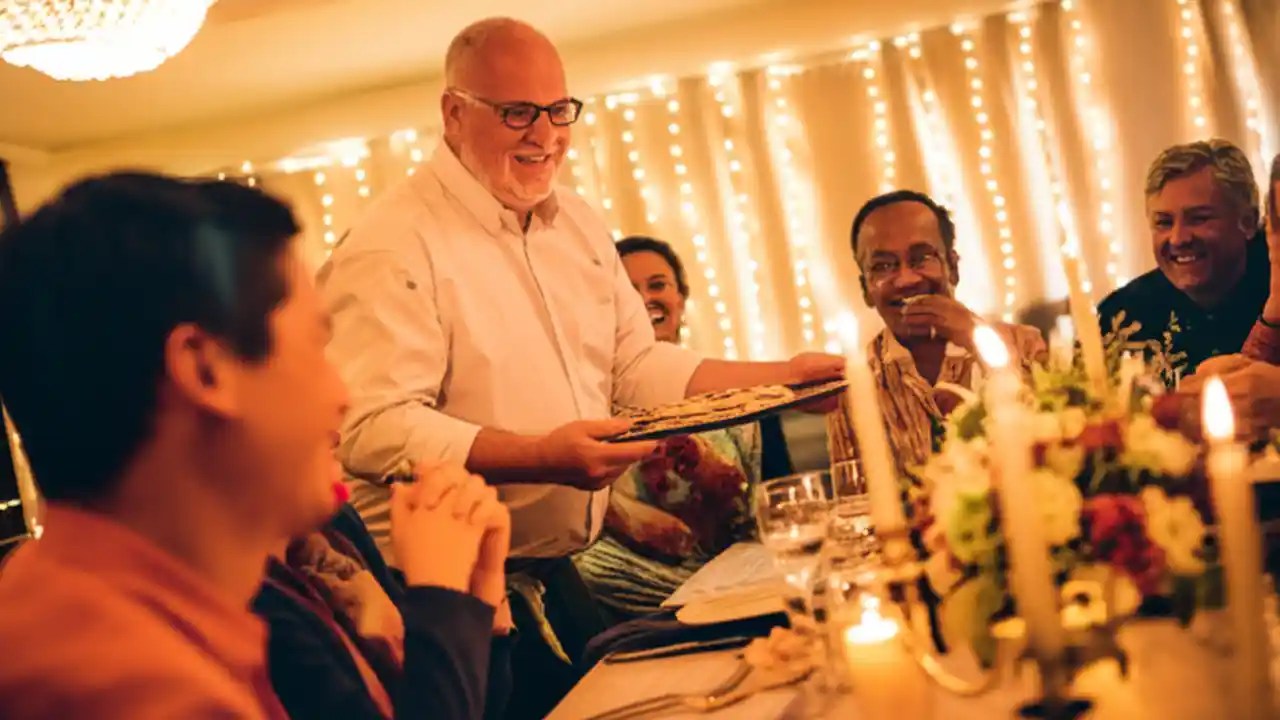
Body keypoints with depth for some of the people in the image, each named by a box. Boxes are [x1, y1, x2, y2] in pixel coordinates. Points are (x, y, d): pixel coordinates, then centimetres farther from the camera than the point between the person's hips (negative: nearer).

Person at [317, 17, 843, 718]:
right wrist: (543, 458, -34)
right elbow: (372, 431, -26)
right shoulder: (393, 244, -17)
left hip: (552, 576, 8)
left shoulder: (579, 223, 10)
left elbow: (639, 366, 14)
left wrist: (783, 377, 3)